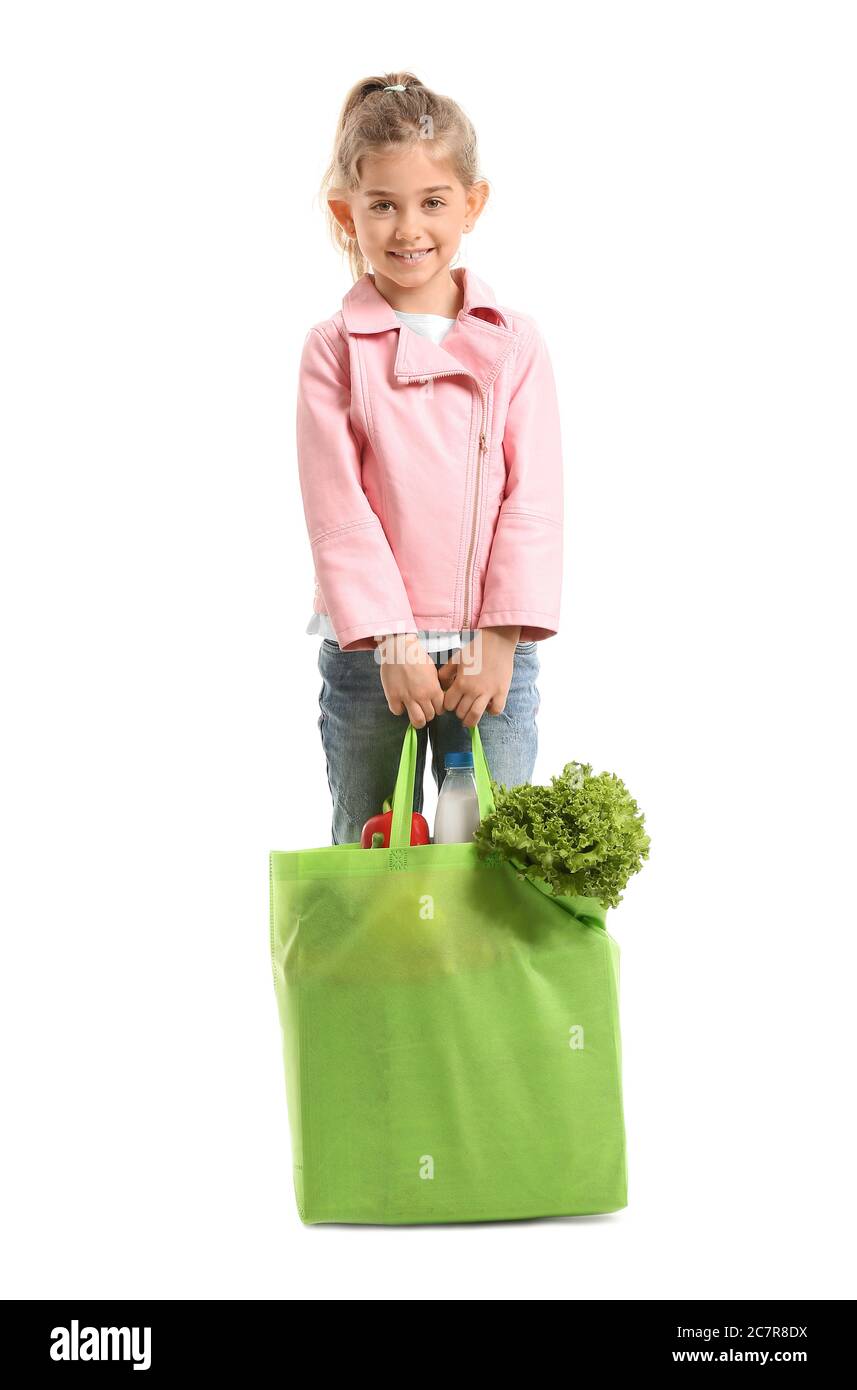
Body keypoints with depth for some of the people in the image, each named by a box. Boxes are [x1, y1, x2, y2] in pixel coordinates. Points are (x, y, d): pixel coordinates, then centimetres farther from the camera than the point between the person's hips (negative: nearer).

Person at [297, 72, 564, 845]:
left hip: (493, 650, 1)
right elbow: (337, 508, -6)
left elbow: (534, 501, -1)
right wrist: (391, 640, -14)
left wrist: (501, 639, -10)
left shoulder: (514, 343, 3)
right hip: (369, 648, -1)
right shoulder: (334, 349, -1)